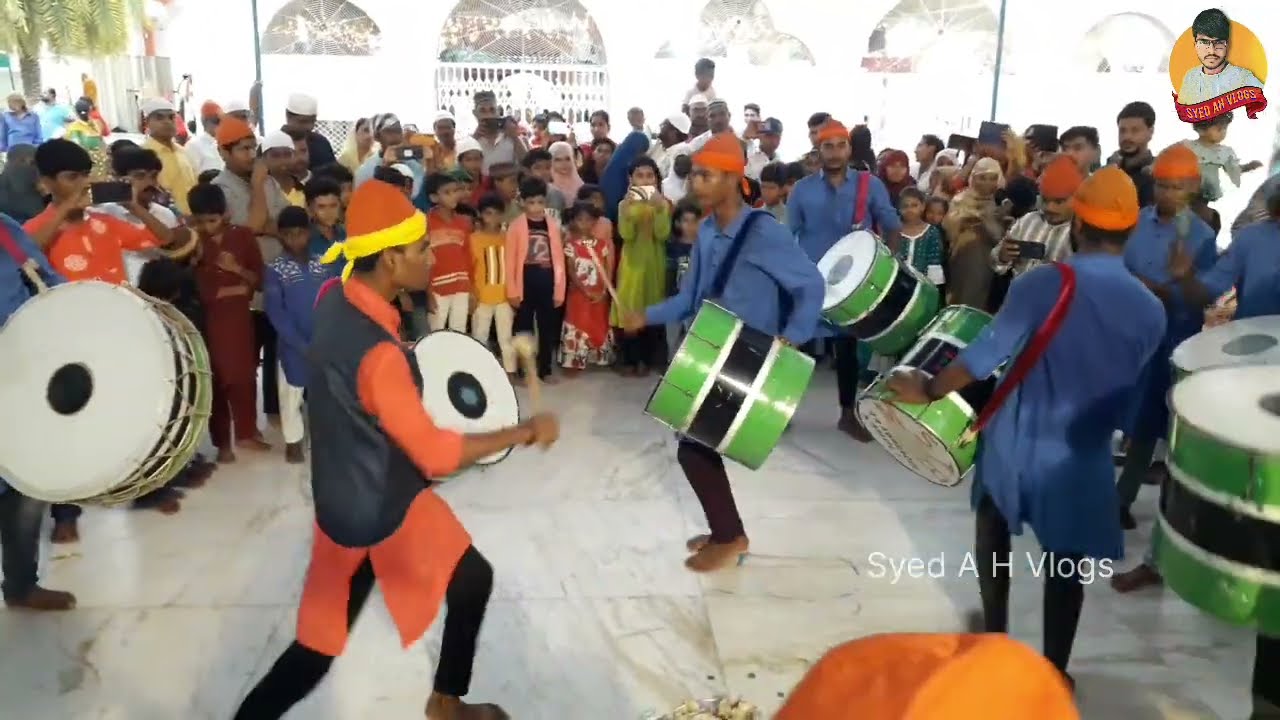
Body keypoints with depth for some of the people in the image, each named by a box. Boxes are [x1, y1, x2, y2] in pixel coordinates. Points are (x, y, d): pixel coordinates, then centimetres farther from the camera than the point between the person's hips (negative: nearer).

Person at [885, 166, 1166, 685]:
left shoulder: (1038, 285, -19)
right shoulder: (1150, 311, -8)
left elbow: (982, 357, -19)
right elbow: (1128, 395, 4)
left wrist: (927, 391, -6)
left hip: (1016, 444, -1)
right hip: (1082, 459, 1)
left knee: (994, 526, 25)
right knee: (1066, 565, 16)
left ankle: (994, 634, 38)